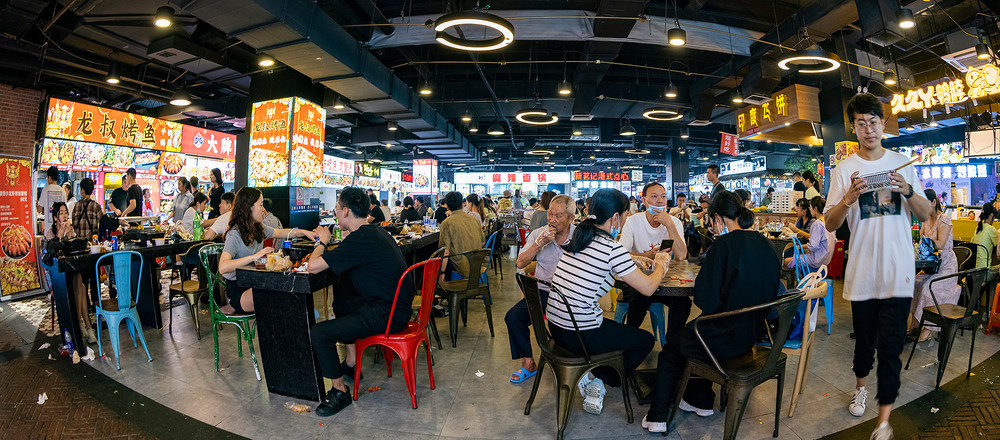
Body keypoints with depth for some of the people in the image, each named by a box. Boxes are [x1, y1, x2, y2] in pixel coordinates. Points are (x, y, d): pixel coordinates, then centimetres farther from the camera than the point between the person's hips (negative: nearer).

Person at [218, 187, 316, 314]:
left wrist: (304, 232, 13)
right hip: (237, 290, -8)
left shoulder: (258, 228, 7)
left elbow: (280, 233, 25)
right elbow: (222, 267, -30)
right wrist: (255, 256, -36)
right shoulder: (234, 234, -17)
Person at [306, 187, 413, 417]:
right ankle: (350, 364, 40)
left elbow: (313, 266, -18)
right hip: (396, 305, 10)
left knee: (319, 333, -13)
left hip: (386, 315, -10)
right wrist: (347, 241, 15)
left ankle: (340, 391, 7)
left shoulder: (359, 240, -21)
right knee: (341, 302, 31)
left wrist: (323, 241, 0)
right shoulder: (377, 231, 9)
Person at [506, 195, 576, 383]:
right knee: (513, 317, -16)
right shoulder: (538, 234, 5)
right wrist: (540, 243, -13)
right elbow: (520, 263, -4)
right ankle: (528, 363, 3)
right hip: (542, 291, 3)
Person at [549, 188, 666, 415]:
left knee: (615, 327, 34)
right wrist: (661, 265, 9)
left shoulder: (577, 238, 4)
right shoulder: (612, 248, -18)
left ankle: (594, 379, 24)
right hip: (580, 336, -8)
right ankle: (595, 376, 10)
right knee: (645, 340, 16)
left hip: (554, 327, 8)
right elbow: (648, 288, -10)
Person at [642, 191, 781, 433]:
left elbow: (705, 301, -24)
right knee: (691, 334, 31)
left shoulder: (724, 245, -22)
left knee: (670, 351, 18)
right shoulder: (765, 244, 0)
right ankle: (700, 400, 41)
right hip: (752, 334, 8)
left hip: (727, 338, -7)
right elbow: (771, 291, 12)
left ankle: (658, 417, 28)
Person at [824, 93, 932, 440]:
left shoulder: (902, 163, 6)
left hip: (898, 271, 0)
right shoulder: (844, 170, 0)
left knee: (890, 345, 0)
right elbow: (830, 225, -3)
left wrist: (908, 191, -11)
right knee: (864, 338, 14)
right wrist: (848, 199, -22)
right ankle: (861, 387, 40)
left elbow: (925, 215, 8)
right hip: (862, 271, 0)